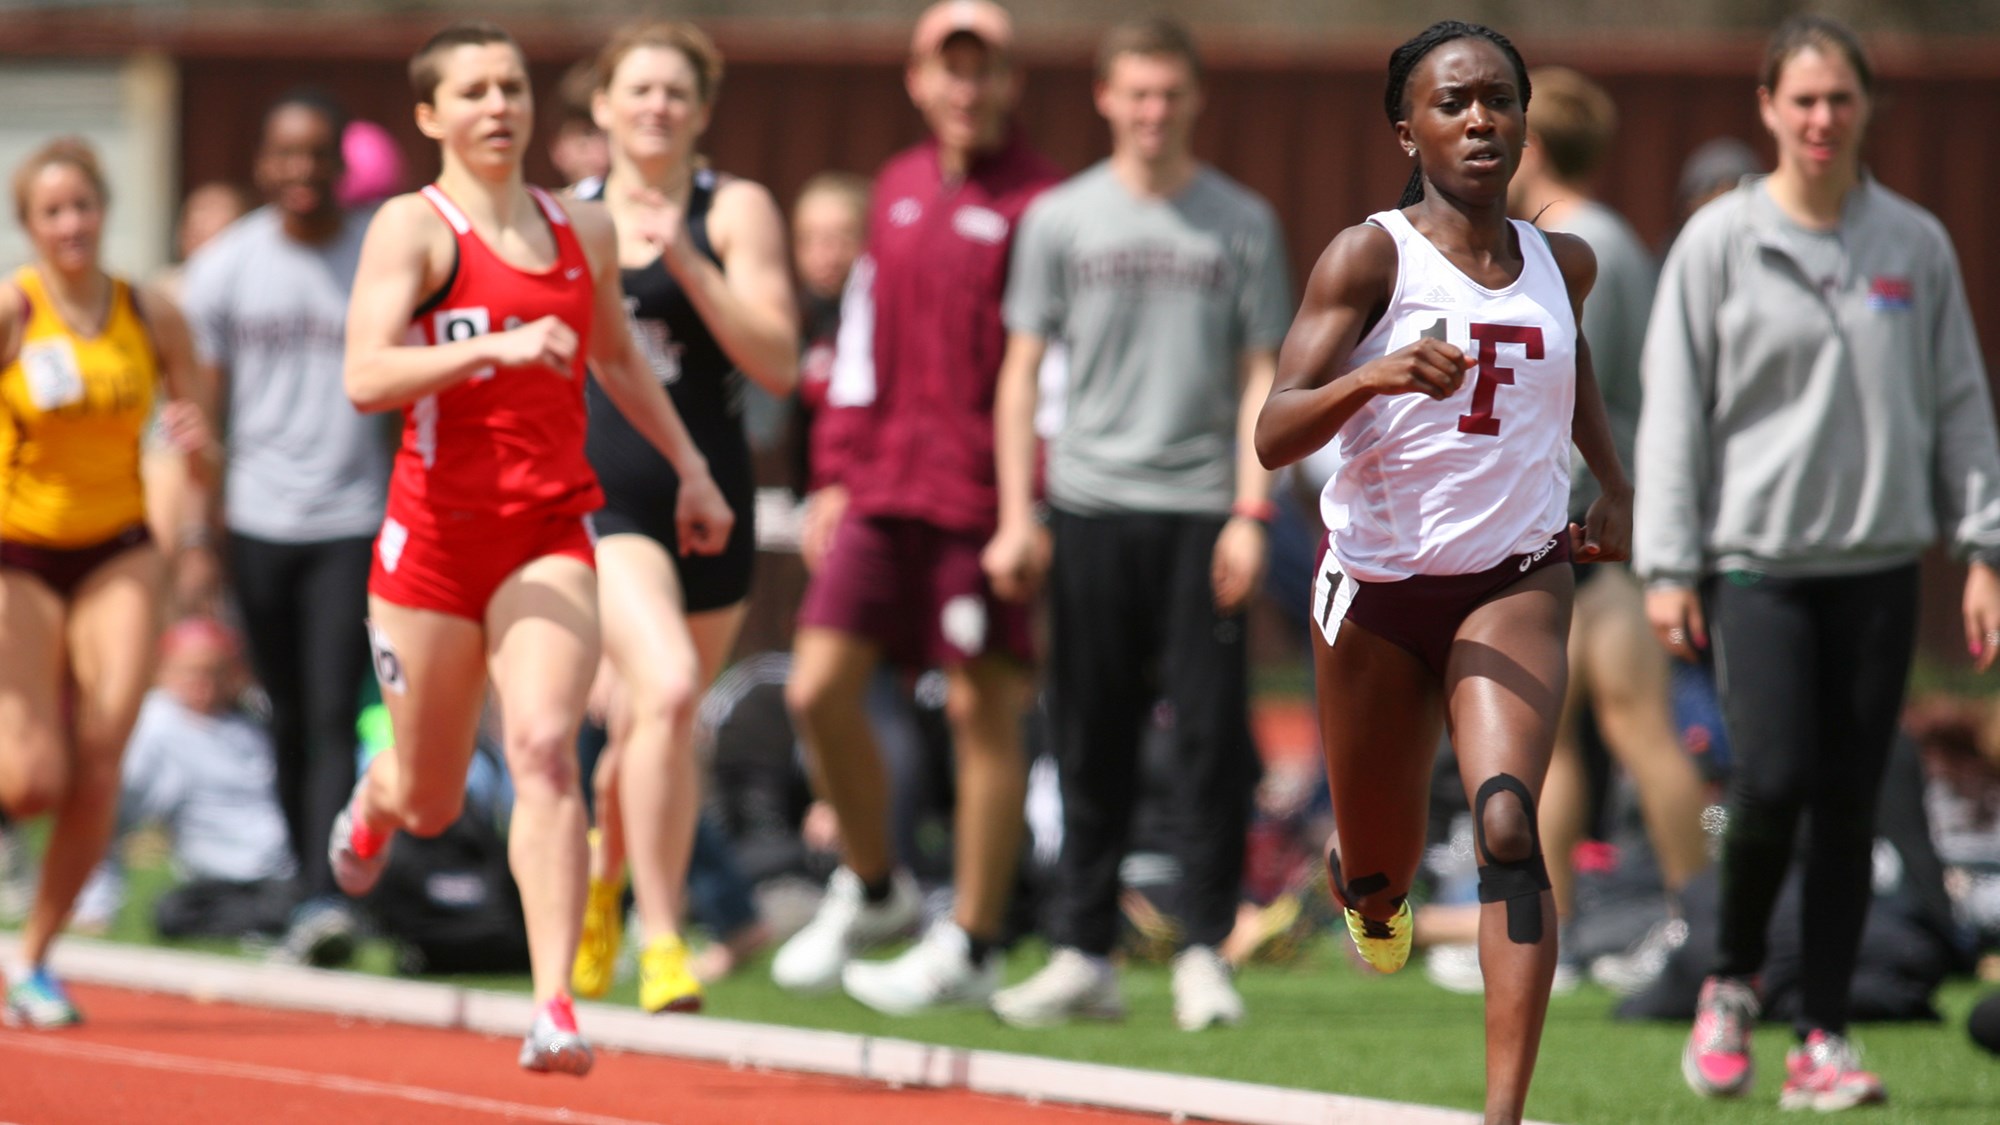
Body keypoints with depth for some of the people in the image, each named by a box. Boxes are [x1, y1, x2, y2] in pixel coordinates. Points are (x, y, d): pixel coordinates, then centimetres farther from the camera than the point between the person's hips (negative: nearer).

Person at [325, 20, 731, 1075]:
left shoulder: (584, 229, 9)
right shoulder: (413, 228, -7)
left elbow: (619, 359, 30)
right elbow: (365, 378, -22)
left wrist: (690, 465, 29)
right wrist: (496, 347, -33)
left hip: (549, 539, 2)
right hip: (433, 539, -2)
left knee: (545, 750, -21)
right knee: (434, 804, 12)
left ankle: (554, 1009, -25)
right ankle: (374, 799, 52)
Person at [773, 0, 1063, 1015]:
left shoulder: (1038, 203, -5)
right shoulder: (897, 190, 15)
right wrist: (839, 475, 16)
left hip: (984, 499, -6)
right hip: (885, 489, 6)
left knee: (984, 710, 0)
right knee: (818, 690, 0)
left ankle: (970, 945, 7)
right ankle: (870, 887, 21)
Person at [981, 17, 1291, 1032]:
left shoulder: (1241, 223, 7)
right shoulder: (1059, 219, 9)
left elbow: (1261, 378, 6)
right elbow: (1022, 375, 9)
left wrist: (1251, 511, -5)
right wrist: (1016, 517, 1)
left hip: (1201, 509, -1)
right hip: (1090, 505, 1)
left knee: (1210, 732, -5)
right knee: (1091, 740, 3)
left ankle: (1204, 950, 1)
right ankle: (1083, 955, 8)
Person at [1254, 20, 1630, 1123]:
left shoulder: (1564, 263, 4)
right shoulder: (1371, 256, -10)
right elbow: (1274, 434, -20)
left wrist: (1614, 486, 22)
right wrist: (1376, 375, -37)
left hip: (1514, 583, 1)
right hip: (1377, 582, -1)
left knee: (1508, 824, -24)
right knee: (1377, 879, 13)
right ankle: (1372, 900, 54)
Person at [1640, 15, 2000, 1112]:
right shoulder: (1720, 242, 1)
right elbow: (1673, 409, 1)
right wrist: (1668, 567, -4)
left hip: (1877, 562, 2)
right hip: (1756, 557, -2)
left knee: (1849, 801, 0)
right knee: (1772, 782, -14)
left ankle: (1822, 1040, 7)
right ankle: (1732, 981, 12)